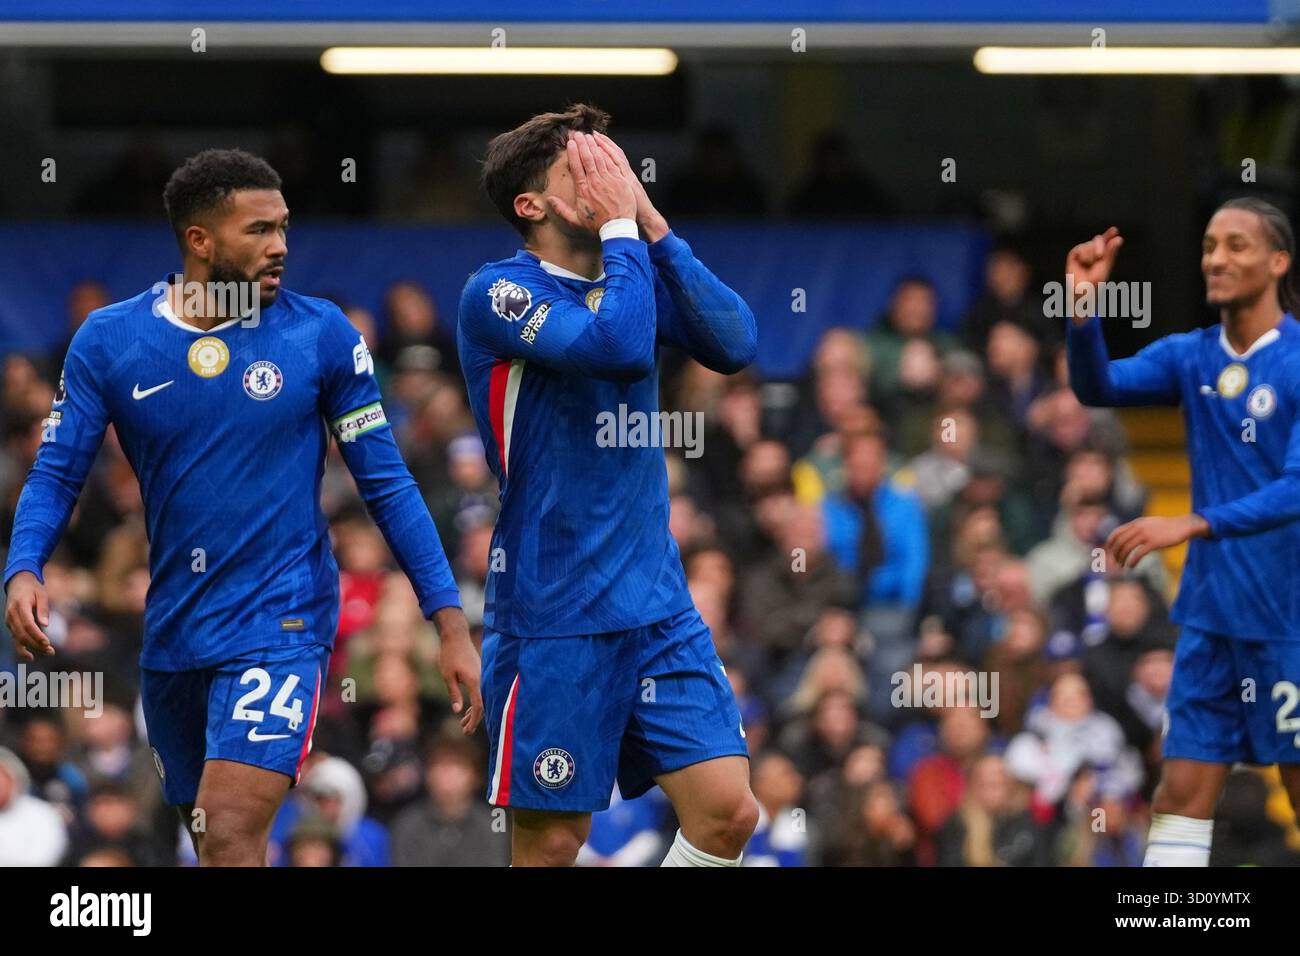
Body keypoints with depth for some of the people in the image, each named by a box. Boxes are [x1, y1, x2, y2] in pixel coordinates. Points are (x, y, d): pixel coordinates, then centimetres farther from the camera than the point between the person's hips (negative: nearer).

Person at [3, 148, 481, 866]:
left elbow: (386, 482, -1)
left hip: (282, 624, -4)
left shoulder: (321, 334, -4)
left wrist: (451, 625, -5)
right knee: (215, 843, 16)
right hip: (172, 635, 4)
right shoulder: (107, 342, 0)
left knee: (231, 839, -21)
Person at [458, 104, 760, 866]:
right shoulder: (498, 292, -10)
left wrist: (655, 227, -8)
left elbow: (735, 343, -6)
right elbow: (618, 345, -26)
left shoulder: (637, 274, 10)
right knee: (552, 840, -1)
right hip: (554, 617, -6)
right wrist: (621, 225, -14)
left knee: (728, 810, -4)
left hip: (659, 604, 6)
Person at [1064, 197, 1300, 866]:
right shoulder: (1189, 357, 5)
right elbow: (1098, 386, -10)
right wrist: (1083, 304, -27)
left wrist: (1191, 526, -30)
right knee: (1182, 794, 2)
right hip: (1209, 612, 5)